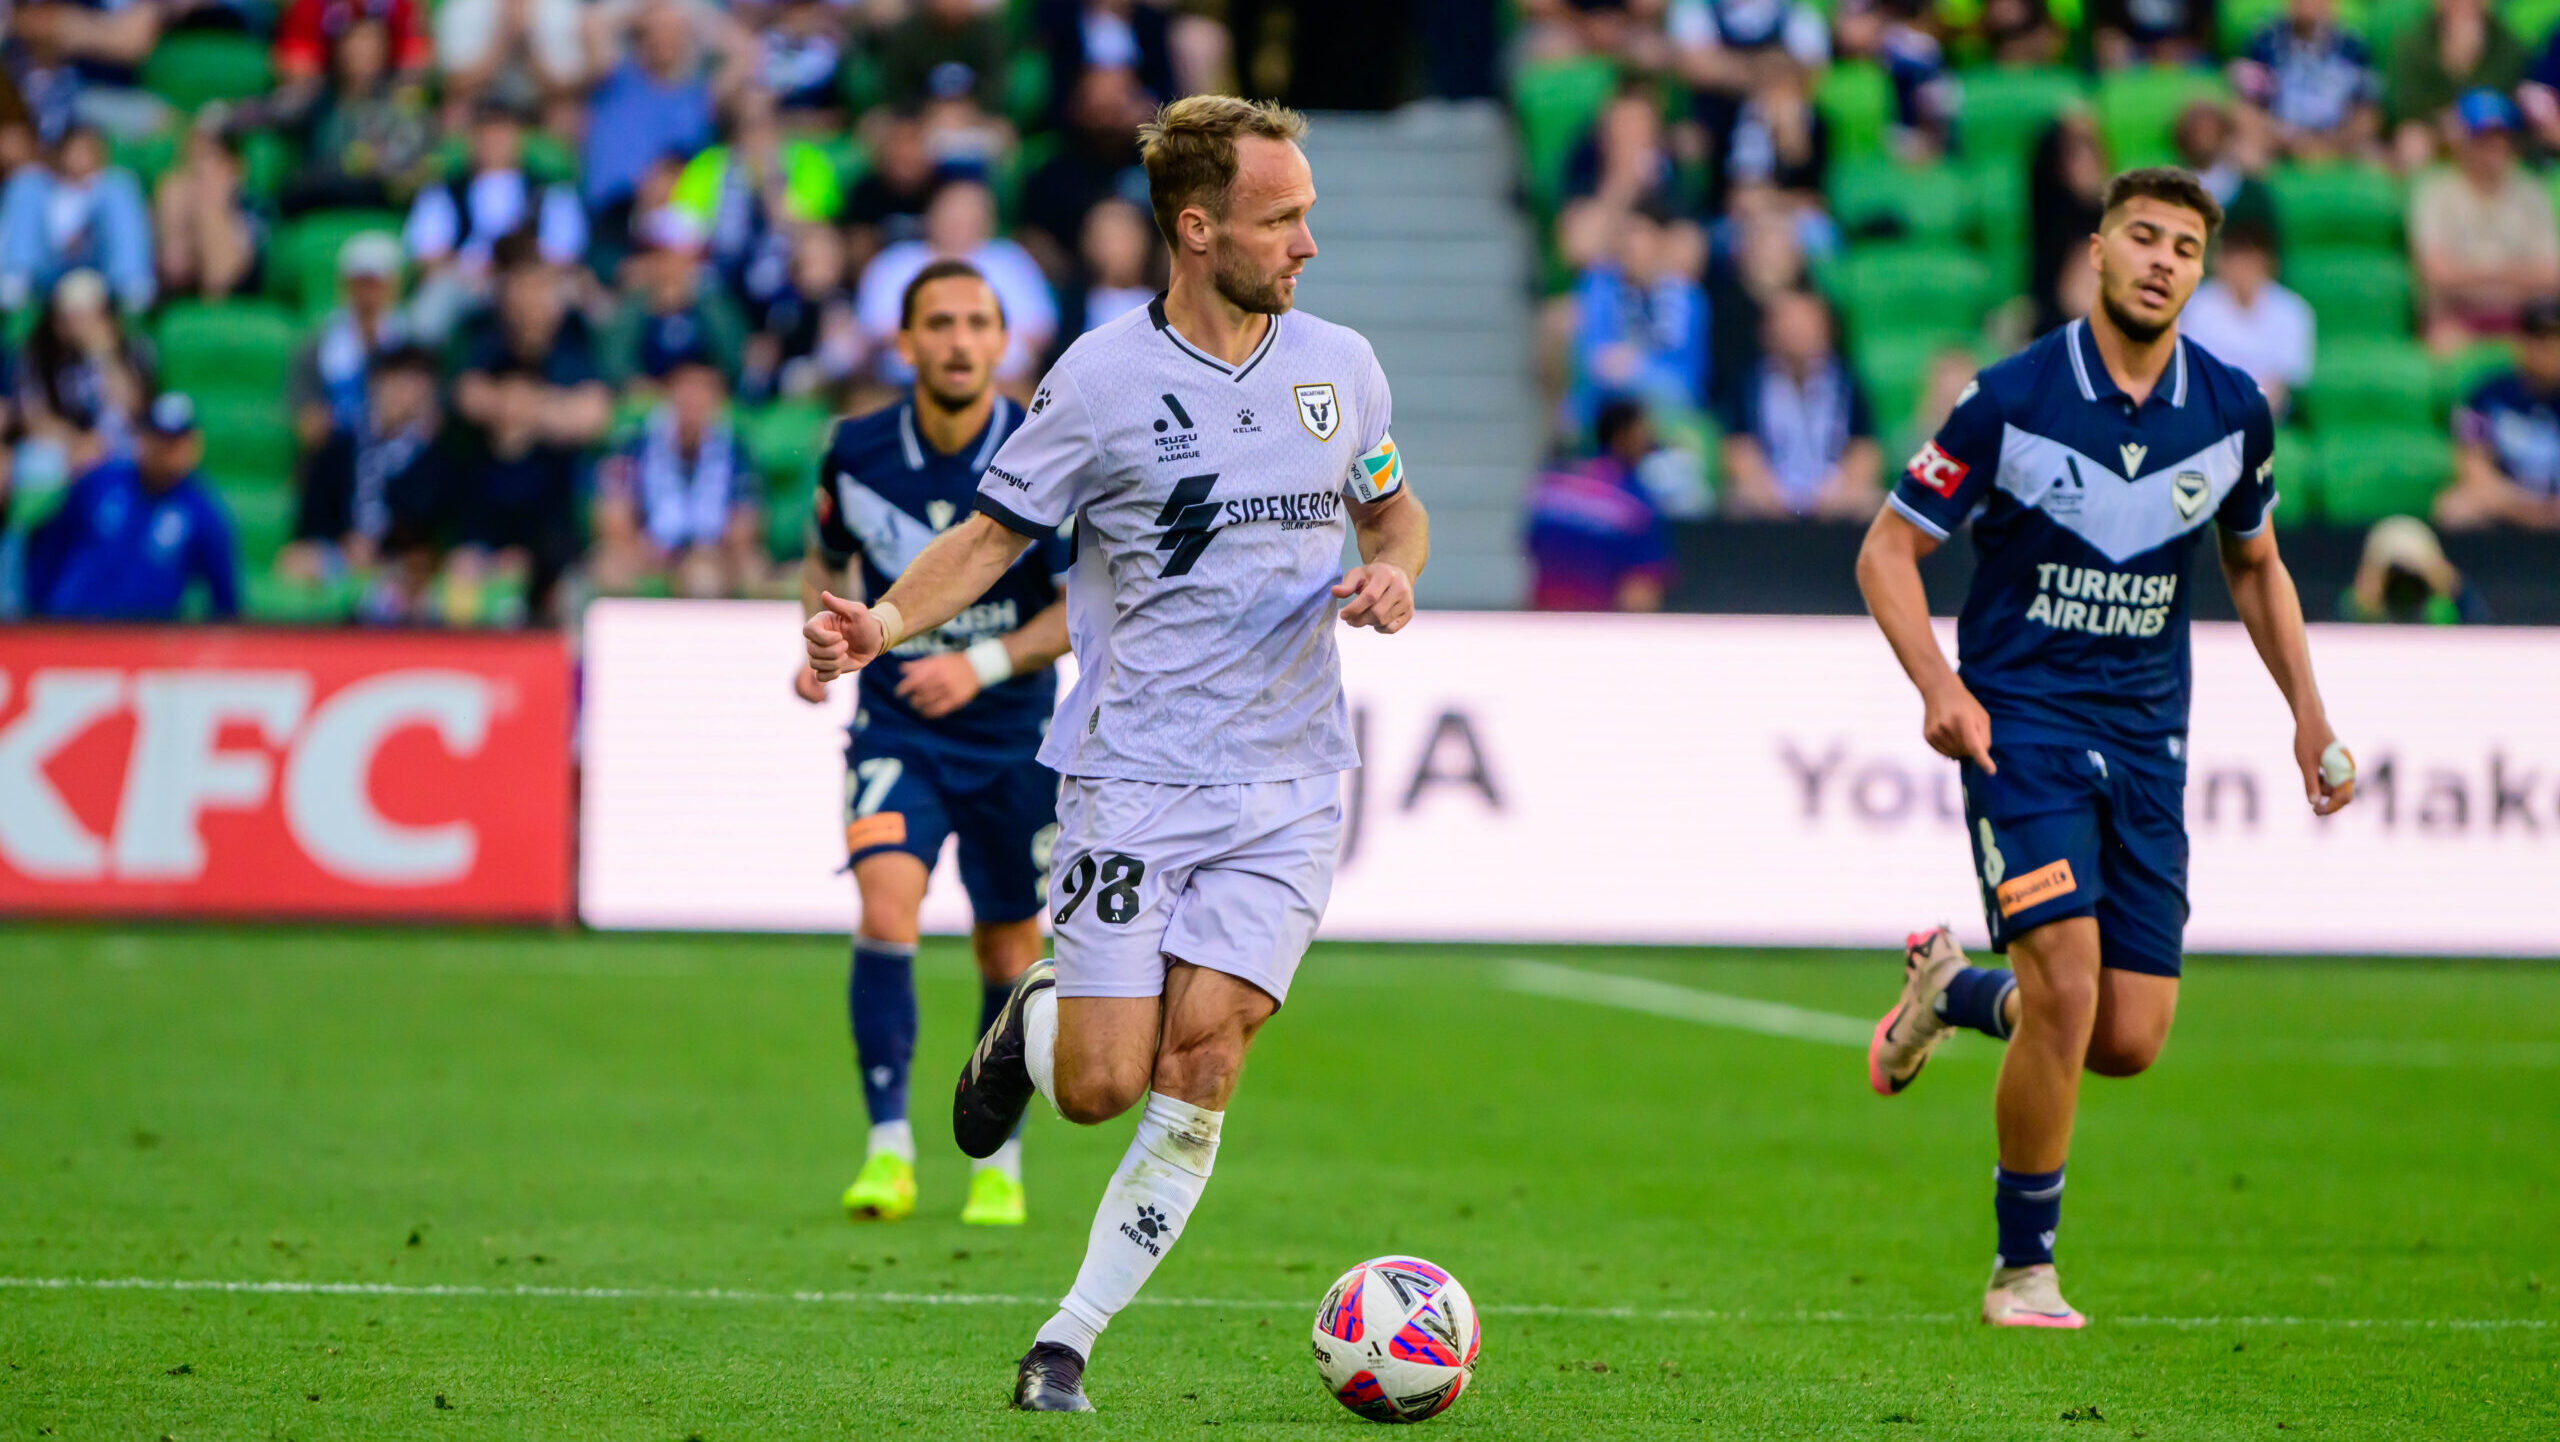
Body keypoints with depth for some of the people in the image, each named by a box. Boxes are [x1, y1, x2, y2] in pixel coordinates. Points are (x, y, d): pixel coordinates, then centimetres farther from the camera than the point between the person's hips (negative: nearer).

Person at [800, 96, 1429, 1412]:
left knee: (1199, 1066, -11)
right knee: (1101, 1087, -7)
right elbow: (994, 535, 0)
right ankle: (1034, 1019, 31)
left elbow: (1394, 508, 22)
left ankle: (1071, 1338, 1)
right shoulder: (1101, 378, -6)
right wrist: (886, 622, -18)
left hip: (1286, 785, 2)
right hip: (1131, 778, -2)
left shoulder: (1340, 366, 6)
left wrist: (1392, 570, -1)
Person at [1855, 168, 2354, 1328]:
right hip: (2022, 722, -4)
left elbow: (2255, 565, 19)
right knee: (2067, 993, -18)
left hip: (2146, 742, 4)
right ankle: (2022, 1272, -2)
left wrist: (2308, 714, 10)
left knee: (2129, 1042, -1)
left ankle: (1956, 992, 31)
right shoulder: (2013, 398, -10)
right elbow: (1888, 551, -4)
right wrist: (1940, 686, -19)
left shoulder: (2232, 412, 2)